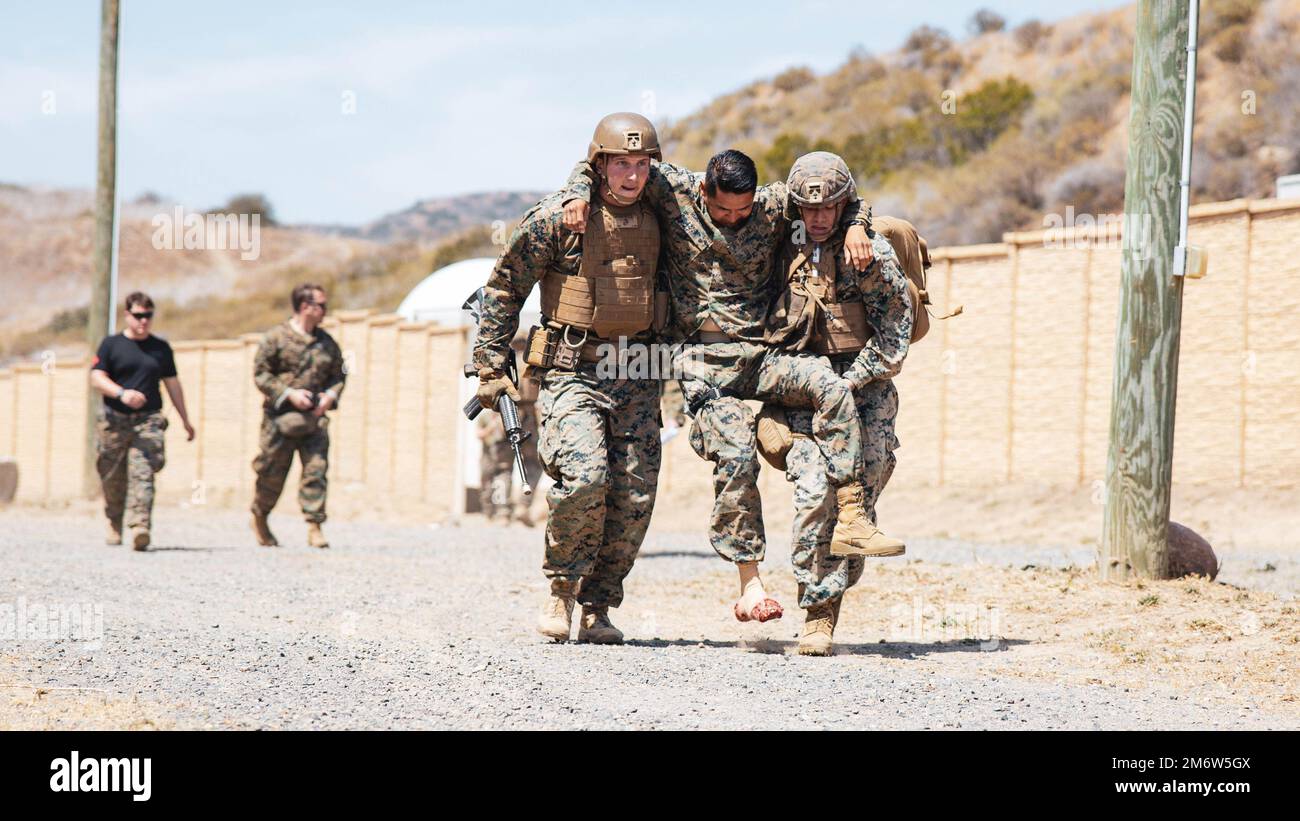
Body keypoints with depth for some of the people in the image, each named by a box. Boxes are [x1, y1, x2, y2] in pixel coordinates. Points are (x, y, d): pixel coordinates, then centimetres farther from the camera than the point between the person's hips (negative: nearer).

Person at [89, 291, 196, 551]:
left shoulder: (161, 348, 14)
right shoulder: (111, 344, 7)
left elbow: (173, 384, 21)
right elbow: (96, 378, -2)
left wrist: (186, 420, 23)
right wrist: (122, 393, -19)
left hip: (148, 421, 0)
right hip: (114, 421, 0)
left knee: (142, 473, -17)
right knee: (112, 480, 5)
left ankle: (139, 527, -29)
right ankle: (114, 525, 27)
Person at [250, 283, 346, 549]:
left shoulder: (327, 342, 11)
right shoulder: (276, 337, -5)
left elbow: (338, 374, 20)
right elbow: (260, 374, -5)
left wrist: (330, 395, 0)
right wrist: (289, 393, -15)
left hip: (314, 417, 4)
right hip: (281, 417, -4)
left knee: (316, 470, -9)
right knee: (273, 473, 5)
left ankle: (314, 526, -7)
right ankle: (259, 519, 28)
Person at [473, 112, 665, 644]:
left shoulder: (656, 222, 8)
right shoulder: (557, 219, -5)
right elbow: (504, 288, 0)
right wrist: (491, 368, -3)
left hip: (636, 375, 5)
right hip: (571, 372, -4)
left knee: (635, 492, -3)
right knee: (584, 477, -23)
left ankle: (597, 609, 10)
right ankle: (562, 591, -2)